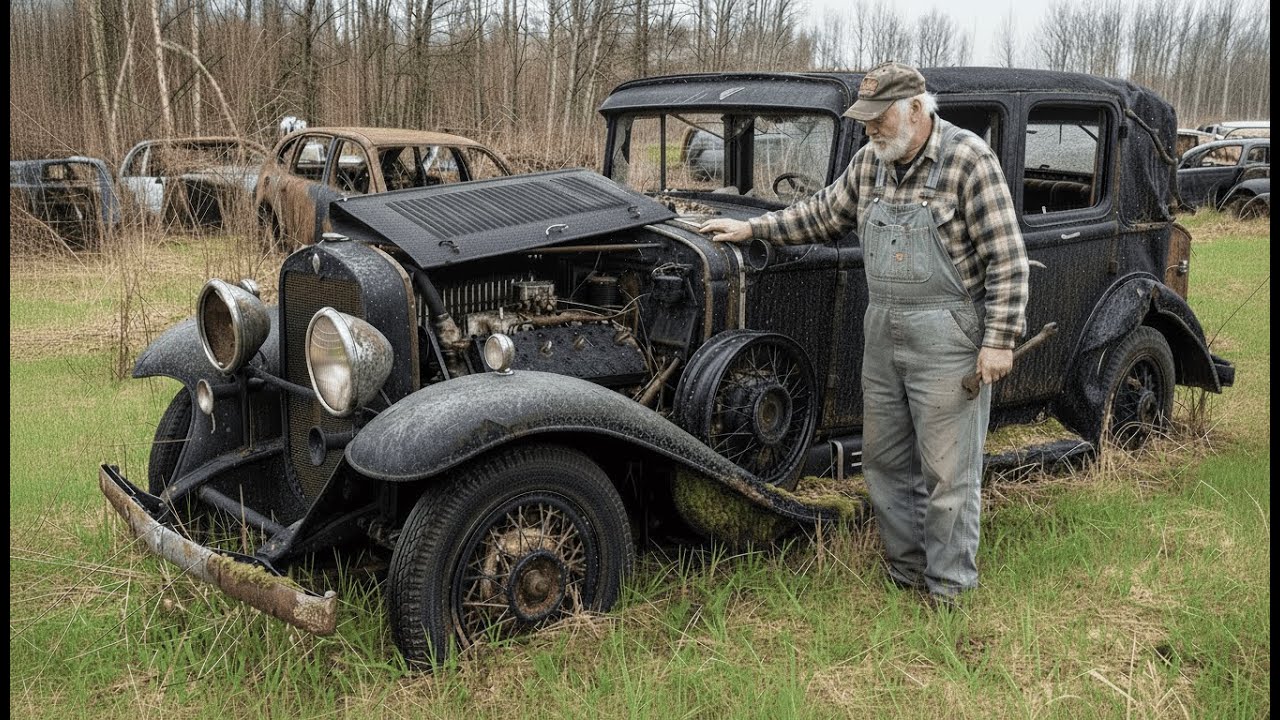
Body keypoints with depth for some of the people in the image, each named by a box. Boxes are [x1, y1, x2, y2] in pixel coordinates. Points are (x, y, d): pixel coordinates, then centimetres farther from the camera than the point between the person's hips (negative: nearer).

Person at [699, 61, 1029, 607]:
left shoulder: (968, 160, -12)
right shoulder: (871, 161, 8)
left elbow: (1006, 258, -13)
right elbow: (823, 214, 22)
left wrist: (1000, 339, -17)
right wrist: (753, 227, 17)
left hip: (946, 336, -7)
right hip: (882, 332, 7)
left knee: (947, 469, 1)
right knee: (884, 460, 14)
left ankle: (948, 589, 14)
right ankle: (906, 571, 29)